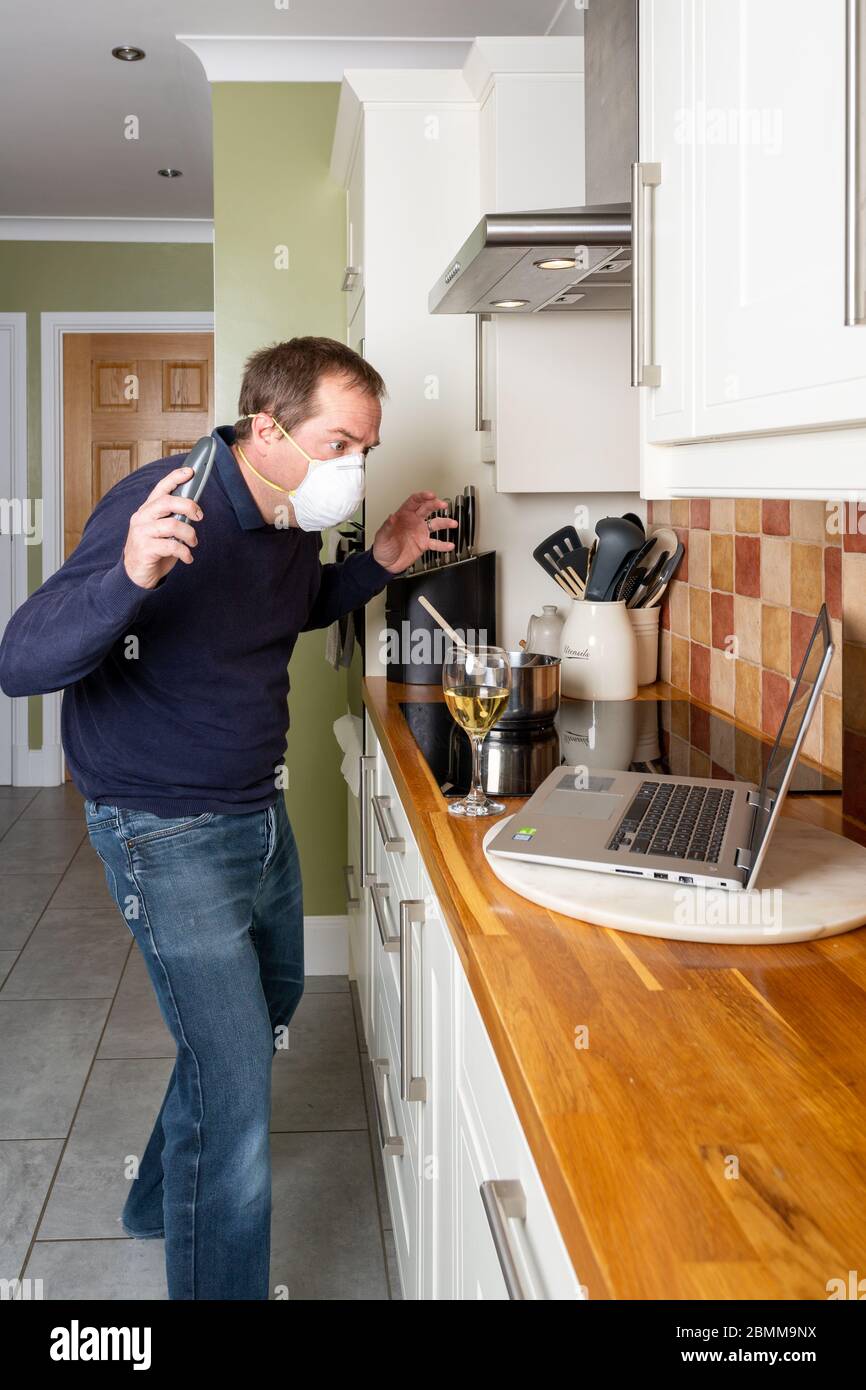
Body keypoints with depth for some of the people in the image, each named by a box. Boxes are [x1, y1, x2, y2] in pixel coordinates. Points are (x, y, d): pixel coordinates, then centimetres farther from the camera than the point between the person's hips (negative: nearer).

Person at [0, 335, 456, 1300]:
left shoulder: (296, 518, -2)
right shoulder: (159, 506, -27)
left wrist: (379, 564, 1)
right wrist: (129, 575, -49)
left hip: (259, 811, 9)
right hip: (168, 832, -9)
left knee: (263, 1010, 26)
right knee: (235, 1082, -8)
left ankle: (161, 1202, 49)